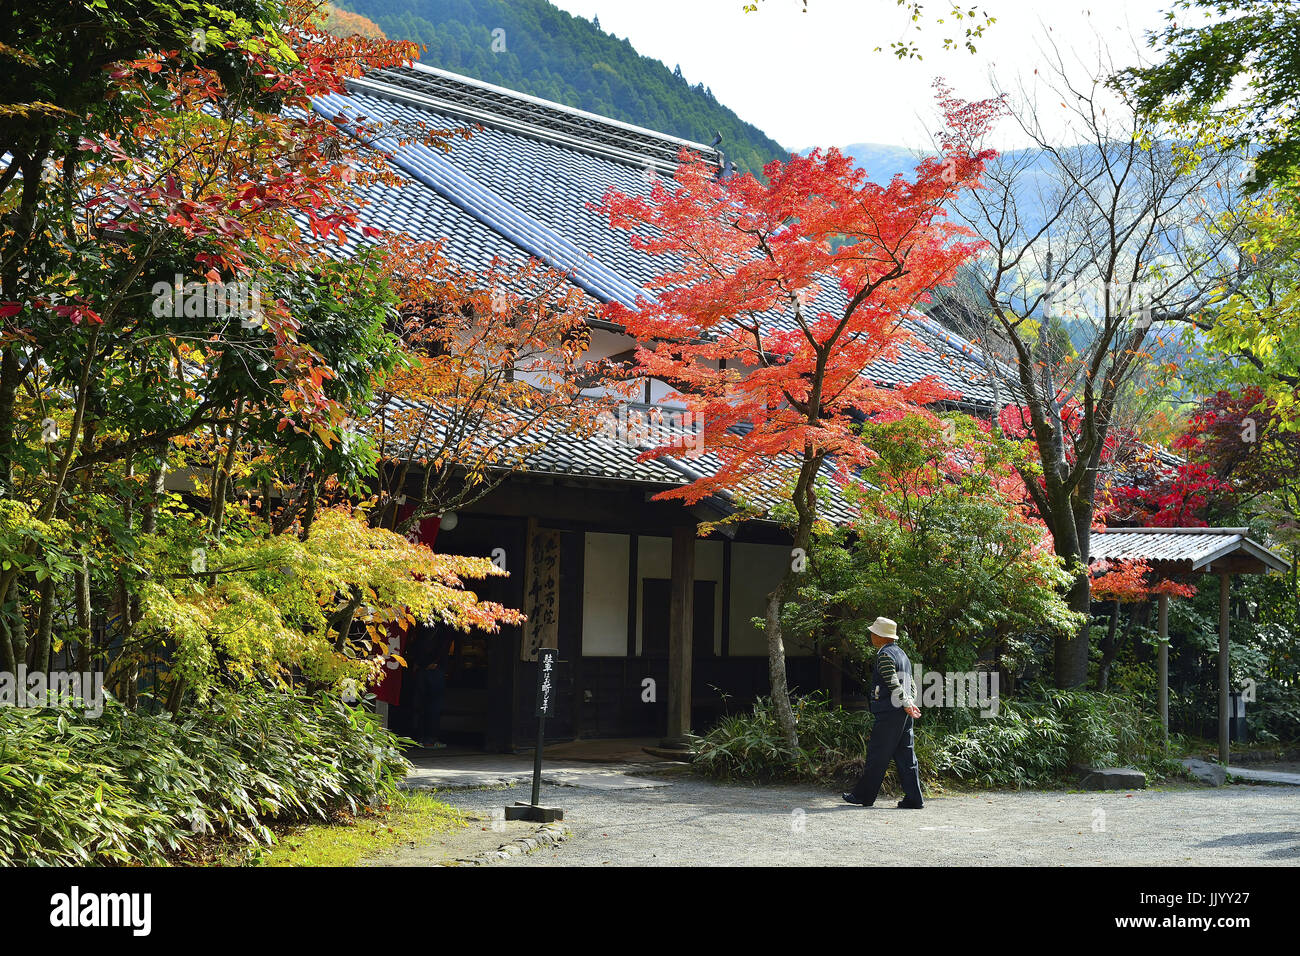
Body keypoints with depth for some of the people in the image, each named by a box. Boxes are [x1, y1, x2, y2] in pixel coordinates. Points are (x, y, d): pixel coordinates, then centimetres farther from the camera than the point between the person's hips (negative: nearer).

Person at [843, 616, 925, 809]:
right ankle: (913, 799, 4)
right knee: (906, 755, 7)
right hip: (904, 714, 9)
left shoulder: (885, 655, -10)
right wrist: (910, 705, 10)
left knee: (876, 756, -2)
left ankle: (863, 795, 4)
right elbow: (911, 685, 19)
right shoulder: (901, 654, 19)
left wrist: (906, 705, -16)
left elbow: (894, 684, -18)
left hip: (889, 712, -9)